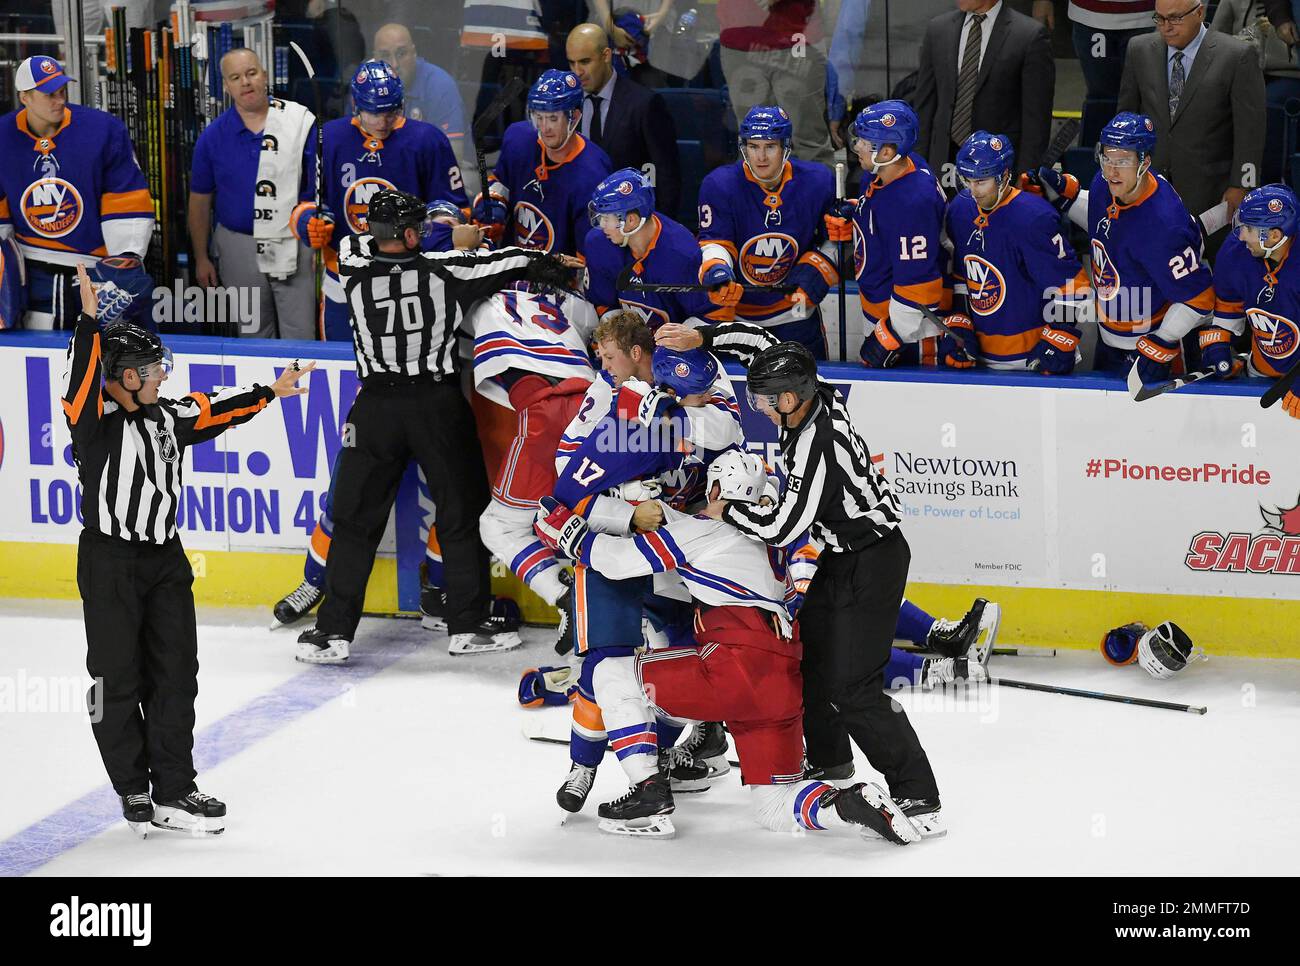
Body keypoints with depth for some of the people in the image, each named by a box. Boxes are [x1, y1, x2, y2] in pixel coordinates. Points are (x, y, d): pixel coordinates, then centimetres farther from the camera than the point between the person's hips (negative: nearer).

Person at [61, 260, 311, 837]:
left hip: (165, 559, 7)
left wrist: (270, 393, 25)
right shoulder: (95, 421, -11)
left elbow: (217, 411, 22)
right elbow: (81, 383, -30)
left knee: (175, 675, 6)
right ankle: (133, 792, 13)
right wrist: (88, 319, -39)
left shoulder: (166, 417, 9)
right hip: (110, 563, -7)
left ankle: (172, 791, 12)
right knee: (118, 681, 1)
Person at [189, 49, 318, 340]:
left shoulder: (301, 122, -4)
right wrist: (201, 259, 8)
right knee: (253, 335, 12)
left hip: (295, 247, -2)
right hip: (239, 248, 2)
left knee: (301, 335, -2)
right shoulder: (213, 136, 2)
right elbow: (200, 202, 10)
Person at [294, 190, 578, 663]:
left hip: (377, 408, 1)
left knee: (356, 519, 8)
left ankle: (333, 630, 4)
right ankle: (469, 624, 14)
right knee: (463, 512, 12)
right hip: (438, 405, -1)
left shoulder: (354, 270, -6)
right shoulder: (443, 271, -10)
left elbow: (358, 244, 17)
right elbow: (501, 264, 1)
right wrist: (544, 264, 20)